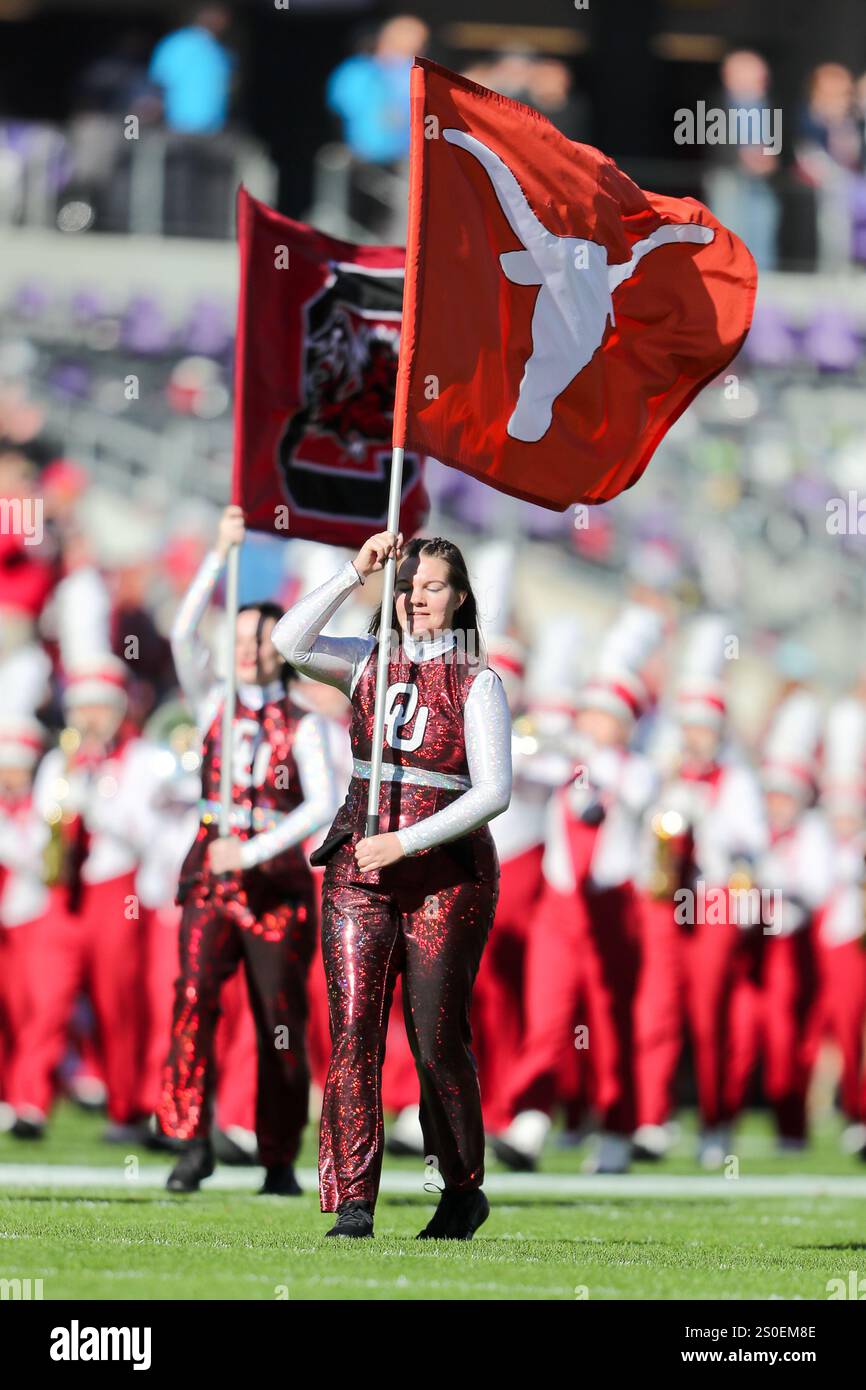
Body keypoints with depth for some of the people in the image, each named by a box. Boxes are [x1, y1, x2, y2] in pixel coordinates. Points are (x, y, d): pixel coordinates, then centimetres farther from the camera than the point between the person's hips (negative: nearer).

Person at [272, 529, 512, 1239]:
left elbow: (493, 793, -10)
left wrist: (405, 842, -18)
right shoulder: (371, 662, 10)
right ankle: (352, 1206, -8)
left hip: (446, 871, -3)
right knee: (354, 1033, -7)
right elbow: (290, 642, -6)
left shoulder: (477, 682, -2)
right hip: (360, 864, 3)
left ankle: (464, 1192, 18)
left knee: (438, 1039, 0)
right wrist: (356, 572, -12)